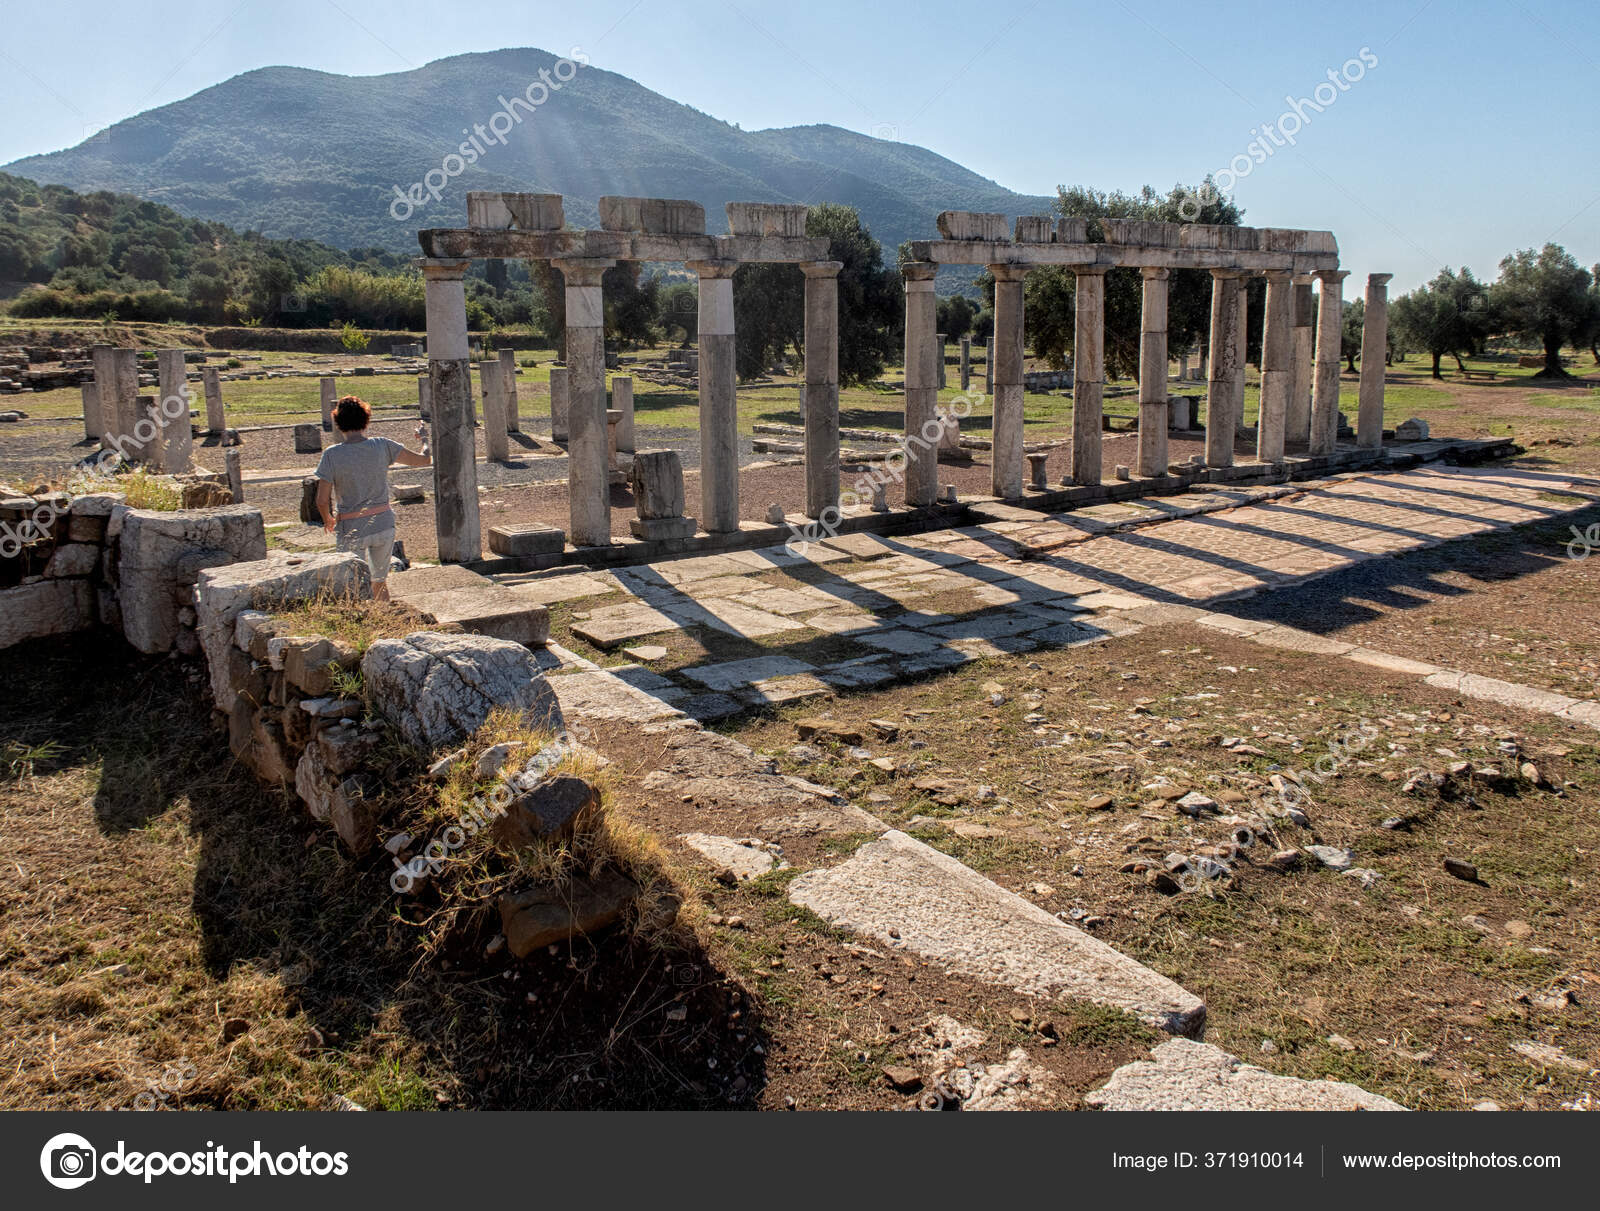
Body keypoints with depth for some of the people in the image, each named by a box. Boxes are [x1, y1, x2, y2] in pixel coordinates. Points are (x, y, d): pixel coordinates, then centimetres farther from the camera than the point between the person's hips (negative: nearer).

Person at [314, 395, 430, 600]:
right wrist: (434, 458, 26)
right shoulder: (382, 446, -7)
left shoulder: (332, 454, -12)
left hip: (351, 529, -3)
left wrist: (328, 520, 8)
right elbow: (420, 460, 4)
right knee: (380, 581, 20)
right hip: (383, 523, 3)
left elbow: (322, 500, -12)